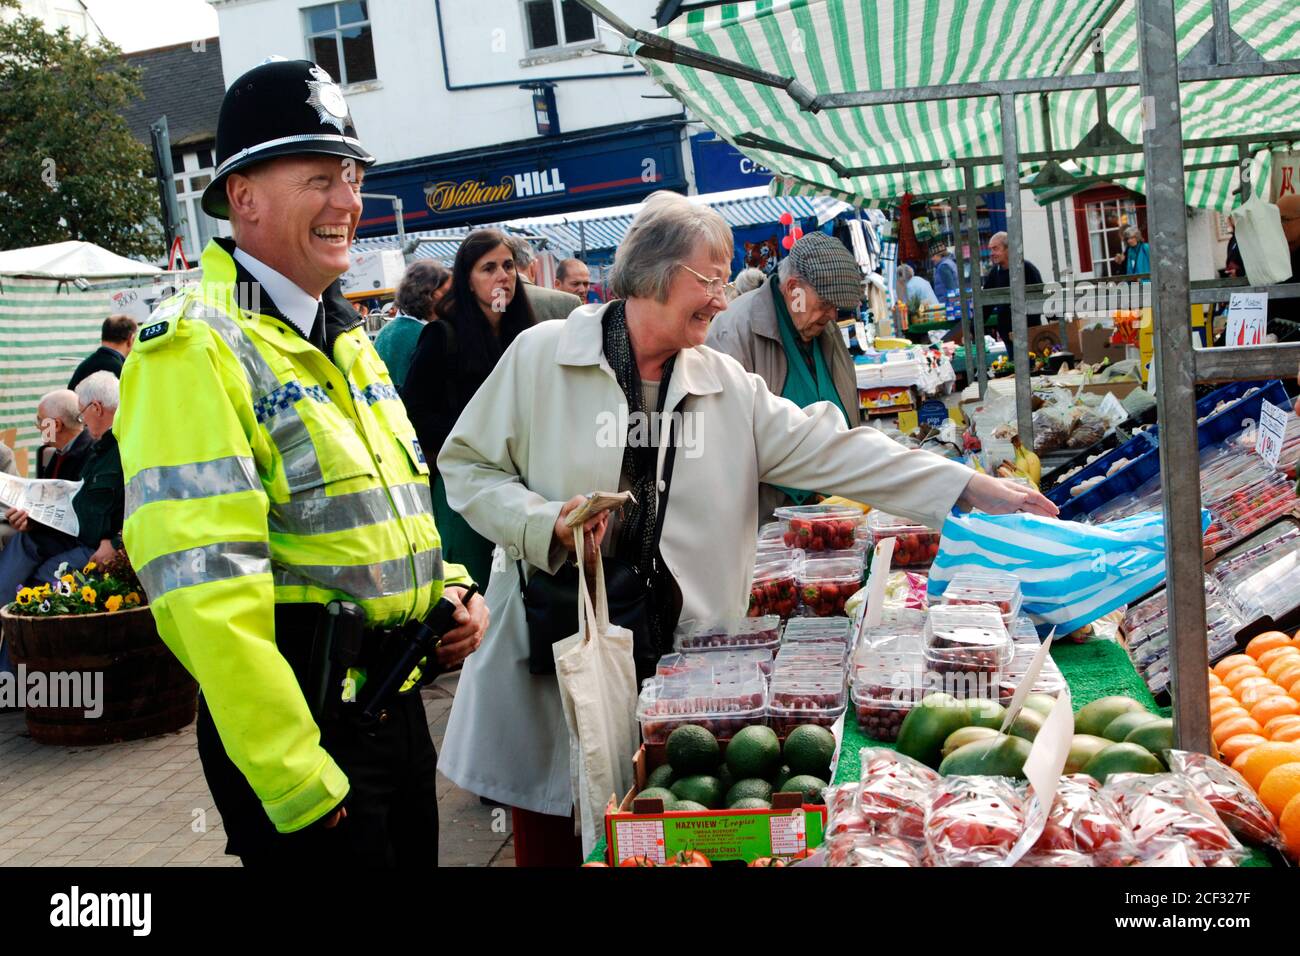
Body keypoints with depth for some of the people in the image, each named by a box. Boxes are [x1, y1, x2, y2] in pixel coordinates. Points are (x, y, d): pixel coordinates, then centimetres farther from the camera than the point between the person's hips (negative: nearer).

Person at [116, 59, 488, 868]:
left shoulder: (349, 343, 13)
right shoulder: (195, 351, -14)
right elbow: (205, 588, -22)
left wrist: (453, 588, 4)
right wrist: (296, 783, -21)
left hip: (398, 702, 8)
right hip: (300, 721, -8)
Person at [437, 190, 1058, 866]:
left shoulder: (726, 386, 7)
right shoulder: (542, 356, -3)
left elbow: (830, 450, 2)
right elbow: (466, 464, 1)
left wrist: (970, 487, -4)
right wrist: (548, 524, -15)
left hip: (683, 662, 3)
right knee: (553, 843, 8)